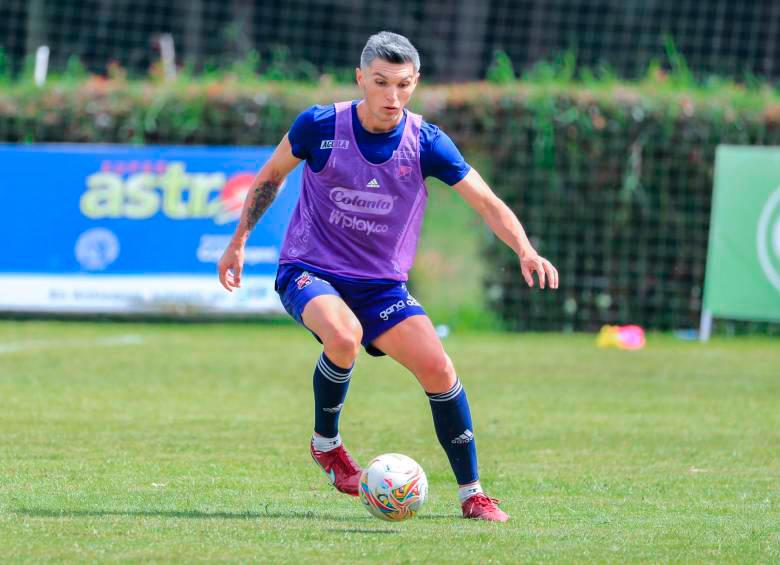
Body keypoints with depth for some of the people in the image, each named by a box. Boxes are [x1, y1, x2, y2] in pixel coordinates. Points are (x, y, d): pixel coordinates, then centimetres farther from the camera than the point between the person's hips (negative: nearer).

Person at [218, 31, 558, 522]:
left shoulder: (427, 143, -10)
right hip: (309, 271, -2)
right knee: (344, 335, -35)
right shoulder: (320, 126, -12)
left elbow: (488, 203, -12)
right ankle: (326, 443, -7)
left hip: (382, 285, 2)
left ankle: (472, 493, -1)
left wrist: (526, 251, -29)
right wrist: (239, 241, 8)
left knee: (437, 367, -16)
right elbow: (271, 177, 6)